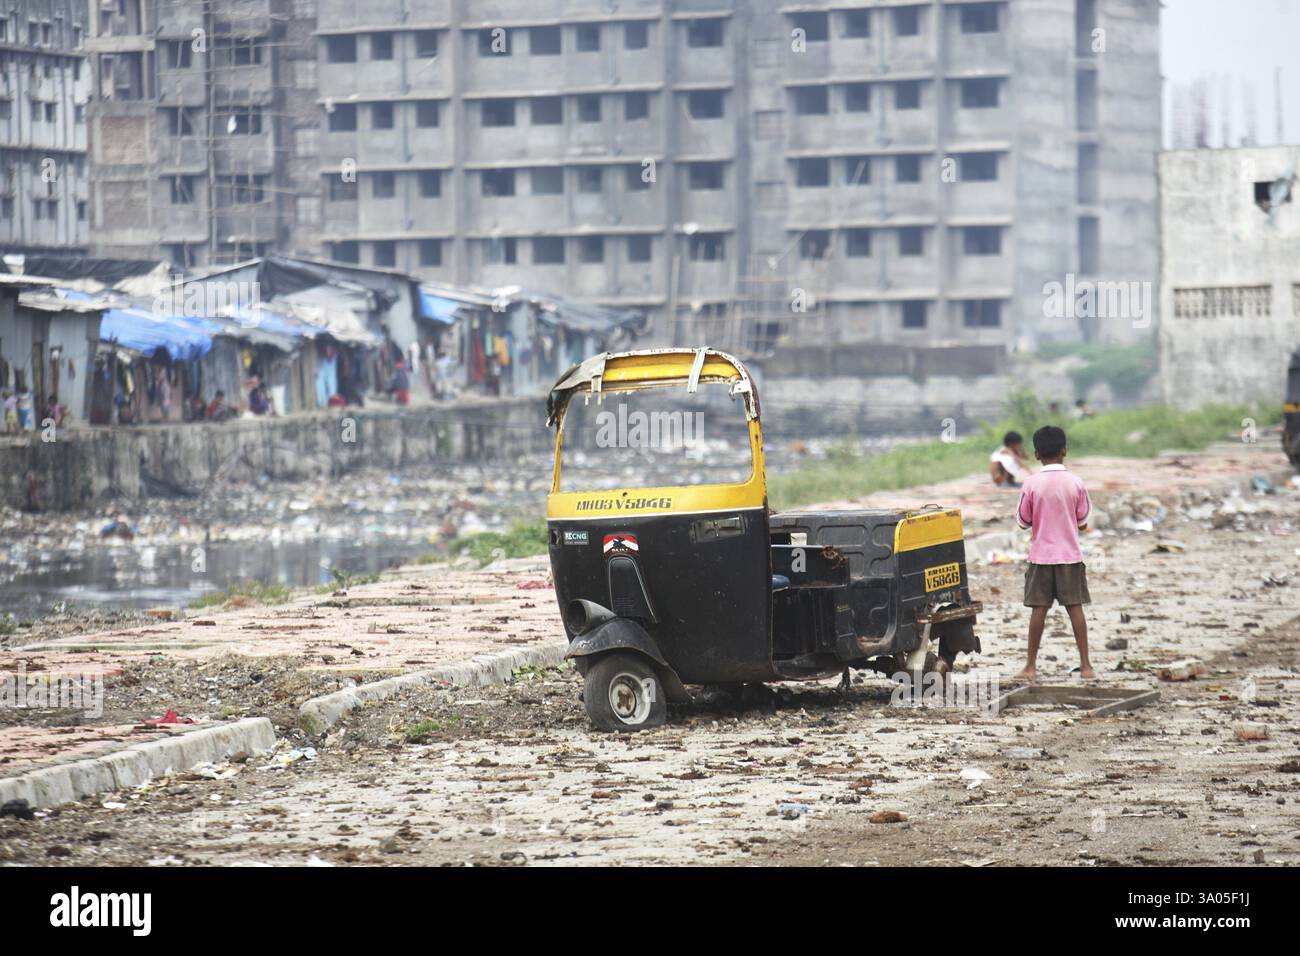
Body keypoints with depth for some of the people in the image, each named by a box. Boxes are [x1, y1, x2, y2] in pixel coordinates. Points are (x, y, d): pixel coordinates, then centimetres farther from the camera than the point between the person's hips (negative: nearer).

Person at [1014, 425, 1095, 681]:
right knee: (1075, 607, 4)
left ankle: (1031, 666, 5)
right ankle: (1085, 665, 3)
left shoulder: (1031, 484, -9)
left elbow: (1023, 521, -1)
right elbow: (1082, 520, 3)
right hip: (1070, 554, 1)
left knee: (1039, 609, 3)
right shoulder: (1076, 483, -5)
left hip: (1041, 555, -1)